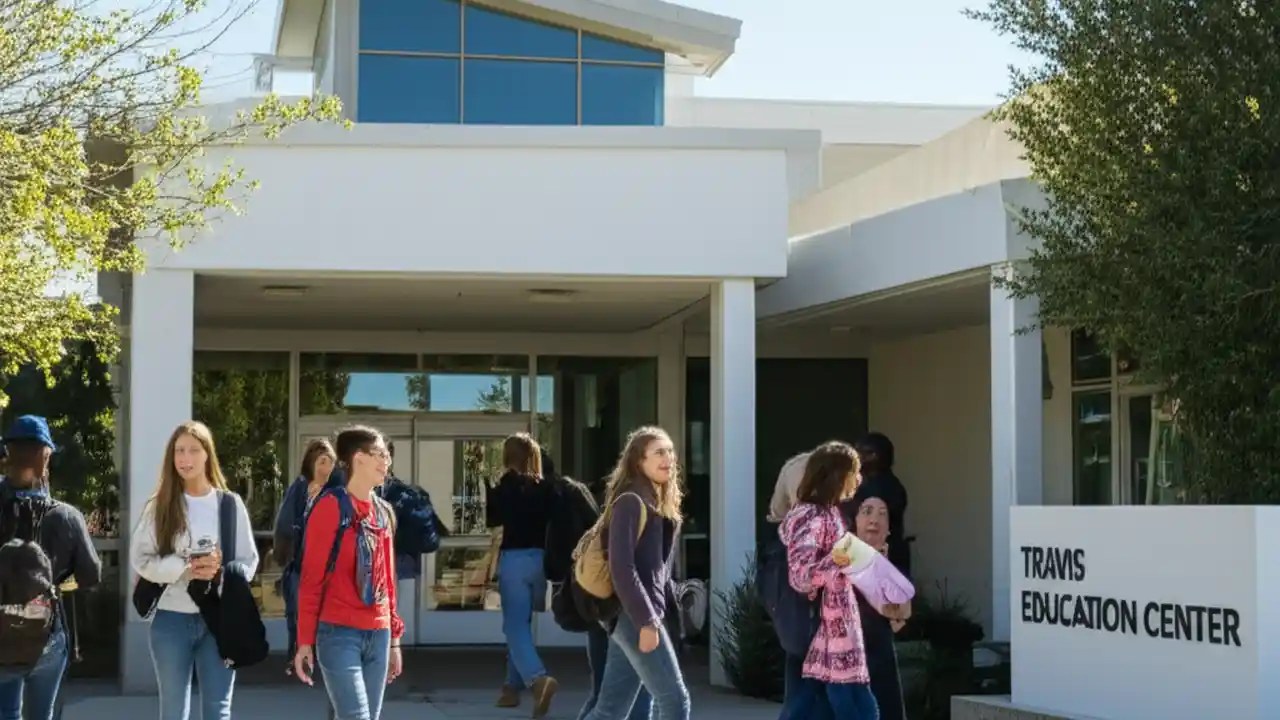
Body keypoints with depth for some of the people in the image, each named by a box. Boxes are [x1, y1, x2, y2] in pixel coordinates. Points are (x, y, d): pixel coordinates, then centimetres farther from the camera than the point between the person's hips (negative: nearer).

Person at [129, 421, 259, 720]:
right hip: (172, 620, 0)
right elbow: (140, 559, -3)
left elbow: (249, 562, 4)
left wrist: (221, 570, -18)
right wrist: (185, 568, -17)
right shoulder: (160, 506, 4)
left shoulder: (230, 504, 4)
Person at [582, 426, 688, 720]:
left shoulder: (661, 504, 17)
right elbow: (621, 568, -18)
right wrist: (646, 622, -21)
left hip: (647, 613, 9)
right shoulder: (630, 502, -11)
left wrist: (668, 612, 12)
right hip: (634, 617, -9)